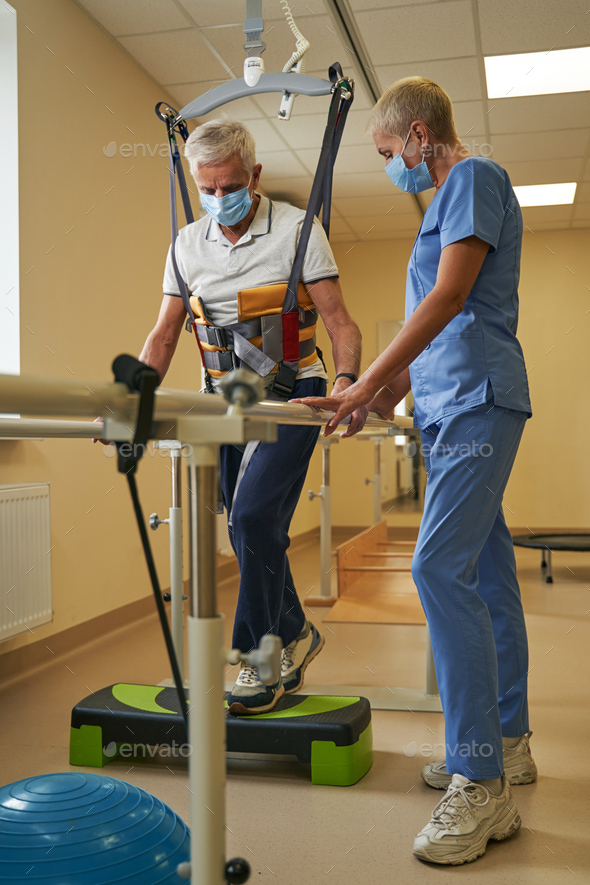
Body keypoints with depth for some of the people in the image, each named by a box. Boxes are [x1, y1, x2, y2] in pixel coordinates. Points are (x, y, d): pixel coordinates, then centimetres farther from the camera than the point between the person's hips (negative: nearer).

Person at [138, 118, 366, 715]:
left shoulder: (298, 229, -6)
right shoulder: (187, 244, 8)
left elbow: (338, 319, -10)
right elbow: (164, 334, 8)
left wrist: (346, 381, -29)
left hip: (290, 396, -5)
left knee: (253, 517, -18)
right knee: (249, 531, 9)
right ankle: (295, 633, 29)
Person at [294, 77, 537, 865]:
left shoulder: (475, 177, -4)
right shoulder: (447, 198, 25)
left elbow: (449, 299, -15)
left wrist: (368, 384, -17)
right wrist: (392, 392, 21)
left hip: (476, 401, -10)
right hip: (450, 404, 10)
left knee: (442, 568, -18)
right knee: (485, 569, 9)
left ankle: (481, 782, -12)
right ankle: (508, 743, 18)